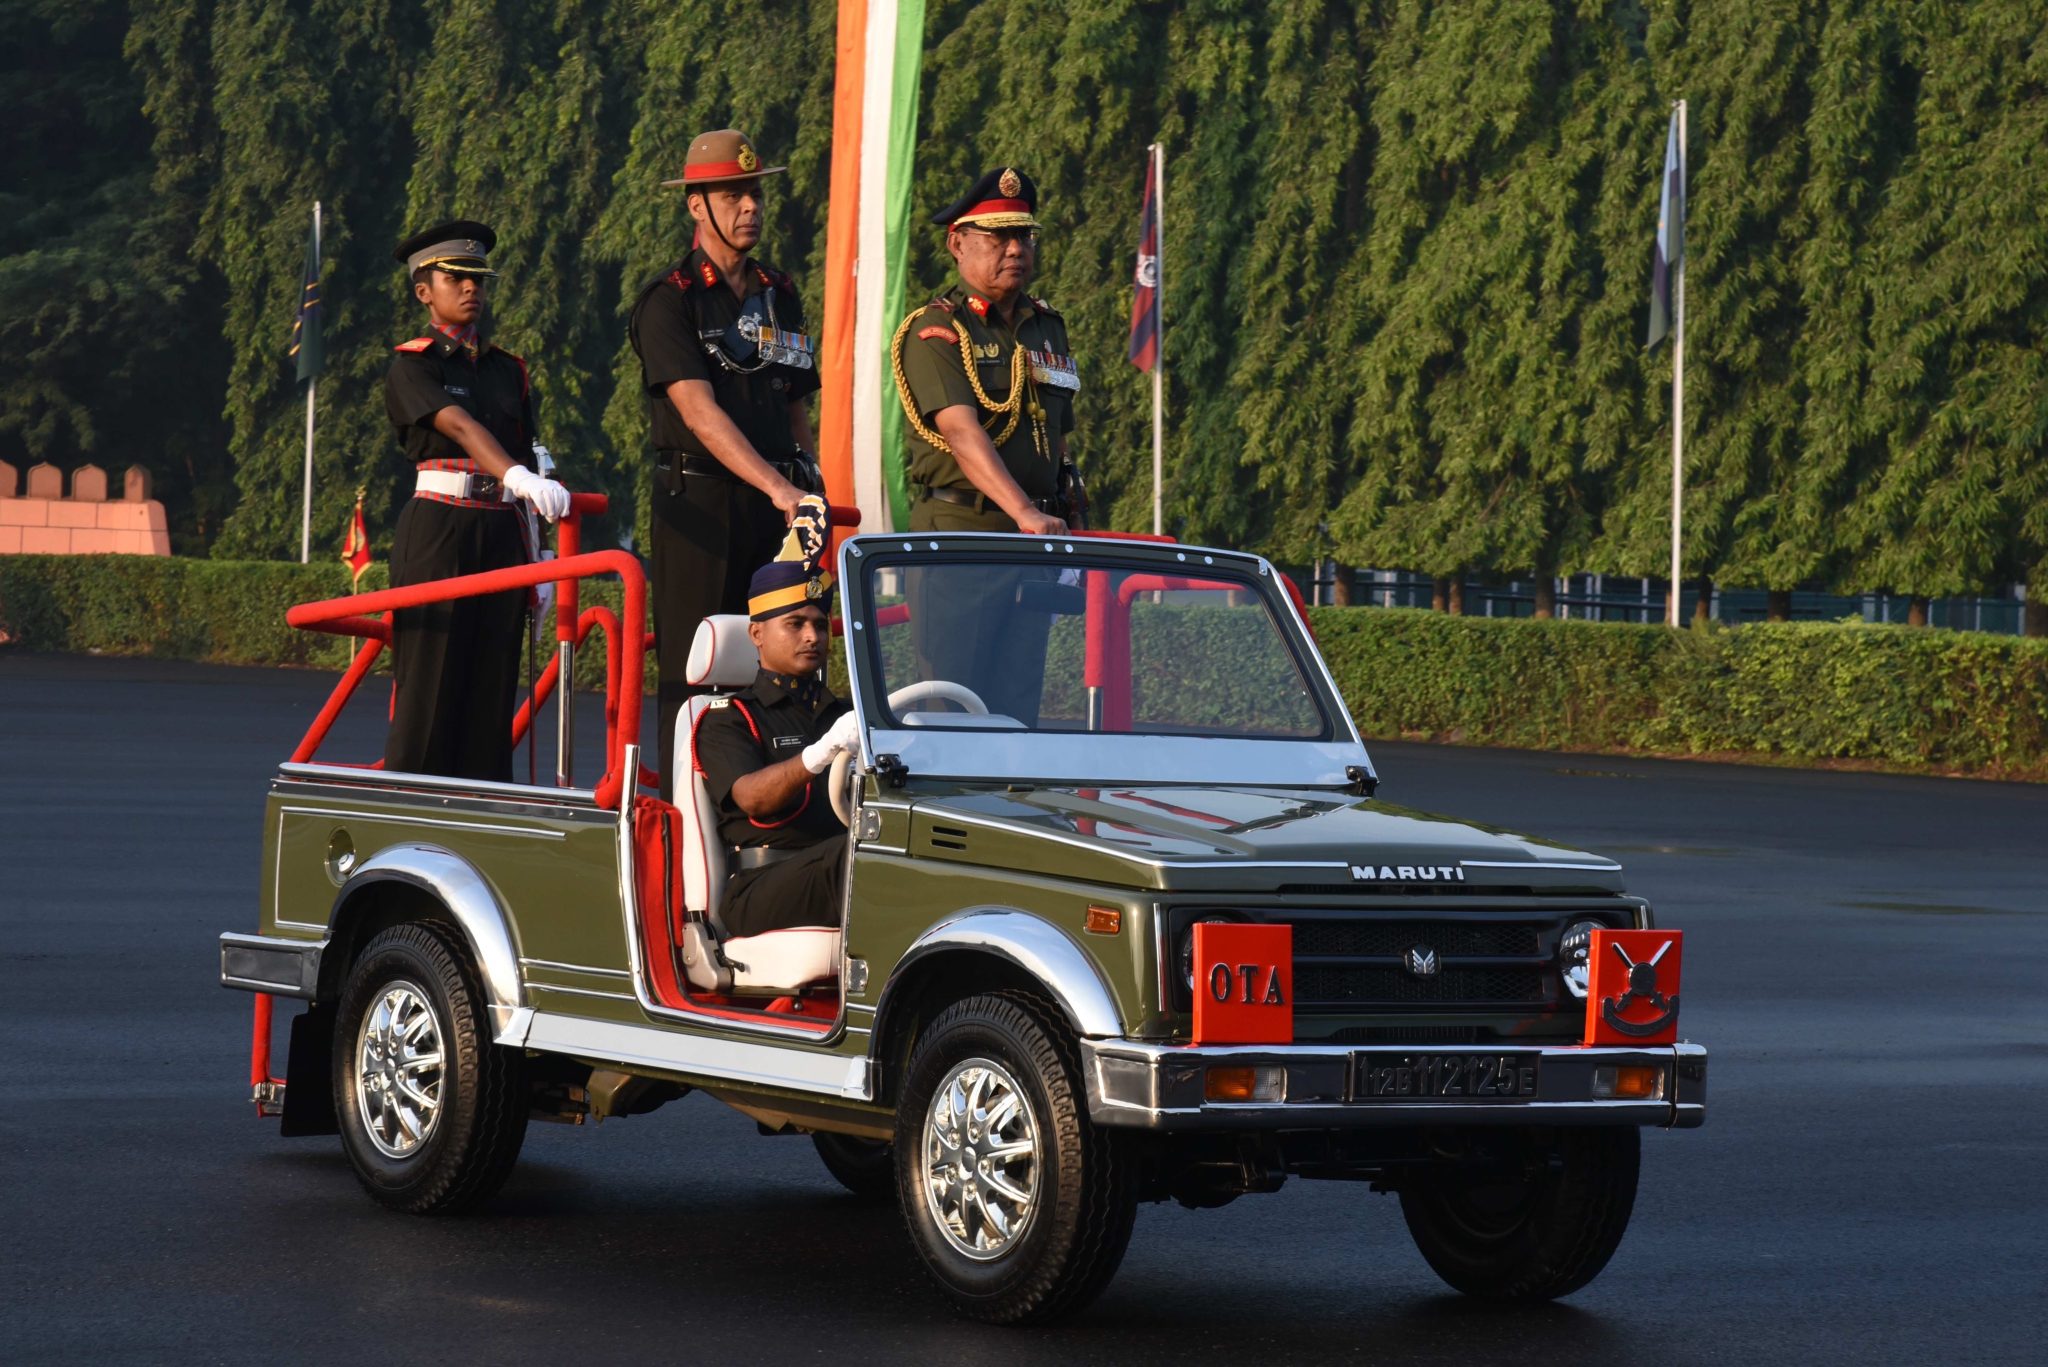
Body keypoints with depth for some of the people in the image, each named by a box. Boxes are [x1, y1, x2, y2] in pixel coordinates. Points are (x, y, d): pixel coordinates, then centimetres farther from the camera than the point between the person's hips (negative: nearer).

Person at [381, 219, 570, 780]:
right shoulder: (412, 366, -2)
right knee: (429, 686, -7)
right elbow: (460, 426, -20)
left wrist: (537, 562, 11)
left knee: (493, 685, 3)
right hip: (437, 529, -5)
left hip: (501, 534, 5)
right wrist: (521, 478, -37)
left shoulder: (508, 370, 16)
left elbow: (523, 454, 16)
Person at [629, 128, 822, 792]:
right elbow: (699, 412, -17)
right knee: (694, 674, -4)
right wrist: (778, 488, -26)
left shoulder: (780, 298, 16)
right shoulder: (668, 301, -5)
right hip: (700, 504, -6)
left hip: (774, 508, 6)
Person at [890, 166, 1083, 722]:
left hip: (1032, 548, 6)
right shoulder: (933, 332, -7)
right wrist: (1024, 513, -34)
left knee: (1019, 707, 5)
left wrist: (1062, 527, 18)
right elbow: (962, 432, -22)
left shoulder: (1048, 327, 15)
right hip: (958, 531, -6)